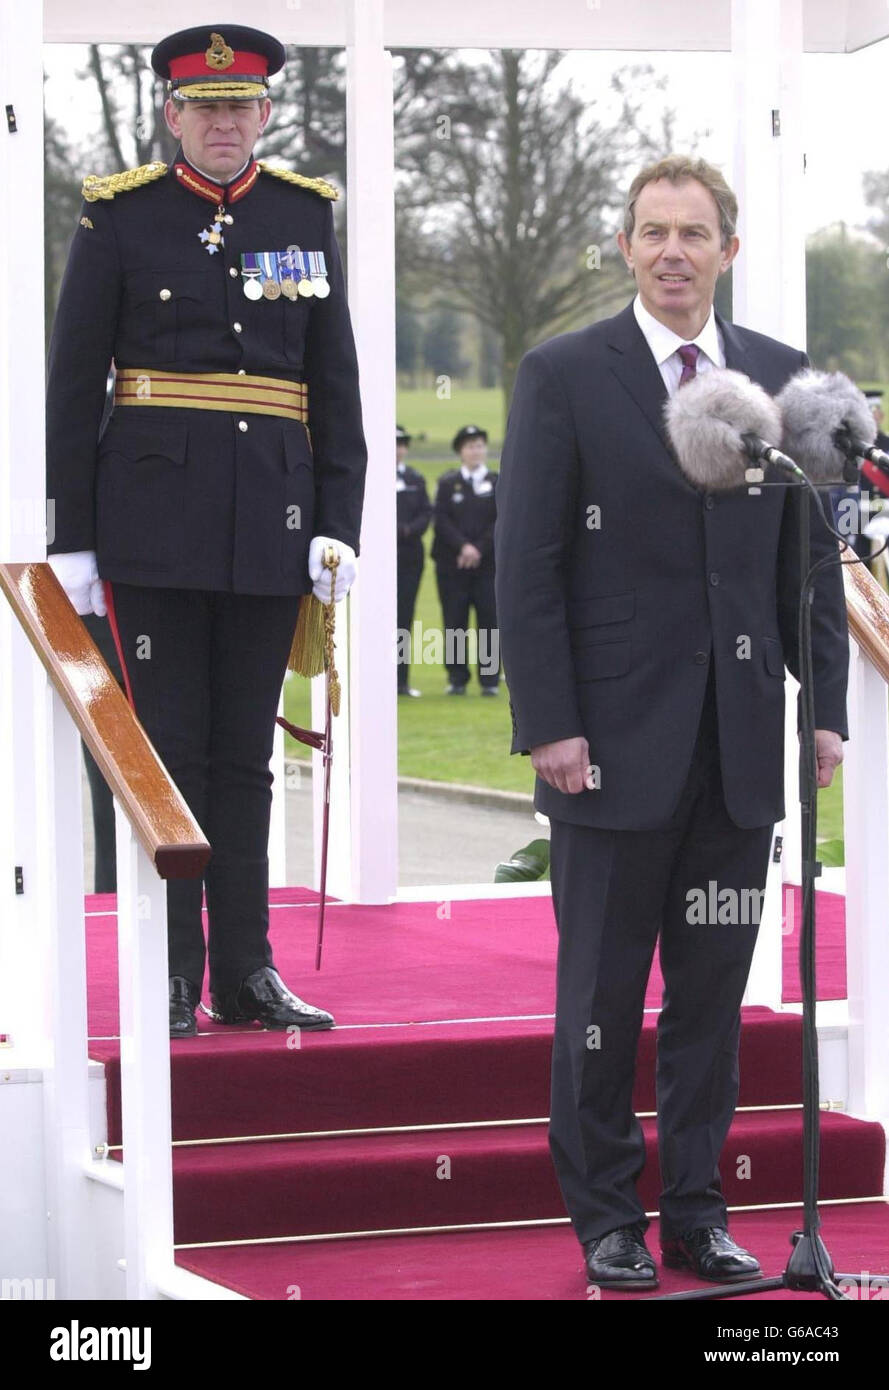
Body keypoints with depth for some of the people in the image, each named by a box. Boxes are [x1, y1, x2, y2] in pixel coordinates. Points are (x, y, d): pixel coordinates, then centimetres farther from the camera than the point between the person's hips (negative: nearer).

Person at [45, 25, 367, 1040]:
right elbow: (72, 385, 0)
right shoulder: (119, 217, 1)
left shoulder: (306, 215, 10)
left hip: (271, 526, 3)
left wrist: (338, 525, 2)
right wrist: (71, 537, -4)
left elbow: (336, 384, 10)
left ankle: (246, 972, 13)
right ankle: (171, 981, 5)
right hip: (156, 524, -3)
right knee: (167, 746, -1)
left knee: (245, 752, 8)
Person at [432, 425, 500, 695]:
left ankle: (490, 680, 0)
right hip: (452, 564, 0)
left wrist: (479, 549, -11)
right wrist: (463, 546, -14)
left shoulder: (497, 483, 8)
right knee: (454, 622, -1)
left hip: (487, 562, 0)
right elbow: (442, 520, -1)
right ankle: (457, 679, 5)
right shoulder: (447, 483, 9)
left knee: (489, 621, -4)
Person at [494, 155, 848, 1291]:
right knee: (601, 993, 4)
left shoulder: (781, 377, 9)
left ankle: (697, 1210, 17)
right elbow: (527, 567, -5)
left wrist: (826, 707, 4)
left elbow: (809, 558, 12)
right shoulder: (562, 376, -2)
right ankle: (607, 1220, 14)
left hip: (740, 746, 3)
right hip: (614, 739, -3)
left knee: (713, 991, 8)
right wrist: (549, 725, -11)